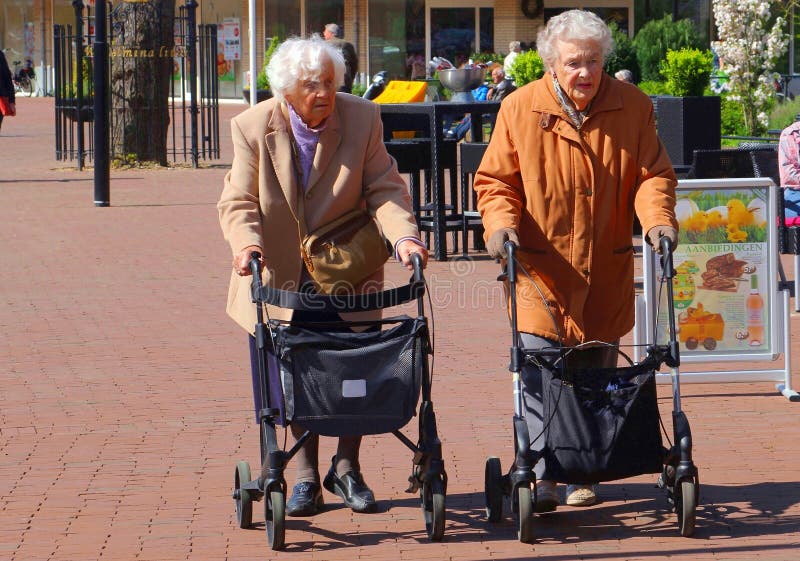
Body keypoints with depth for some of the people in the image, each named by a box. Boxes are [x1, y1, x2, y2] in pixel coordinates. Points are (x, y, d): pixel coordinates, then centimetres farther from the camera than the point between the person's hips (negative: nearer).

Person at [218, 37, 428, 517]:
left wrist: (403, 235, -27)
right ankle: (306, 477, 17)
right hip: (281, 276, -1)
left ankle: (347, 469, 24)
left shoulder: (362, 119, -8)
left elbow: (384, 189, -9)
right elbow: (239, 201, -10)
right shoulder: (253, 128, -10)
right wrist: (247, 241, -31)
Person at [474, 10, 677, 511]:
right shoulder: (520, 109, -3)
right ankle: (542, 478, -9)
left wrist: (658, 218, -14)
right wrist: (500, 222, -15)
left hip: (607, 274, 2)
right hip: (542, 269, -2)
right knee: (539, 375, -12)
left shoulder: (633, 108, 1)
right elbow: (496, 180, 3)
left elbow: (652, 173, 5)